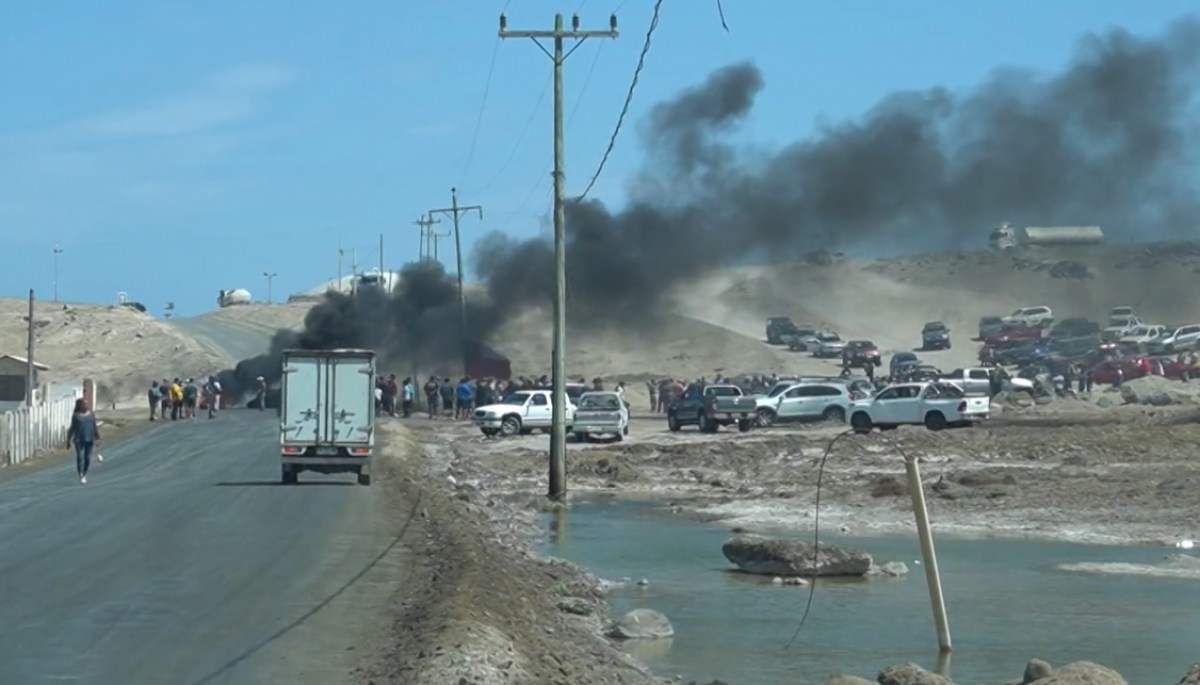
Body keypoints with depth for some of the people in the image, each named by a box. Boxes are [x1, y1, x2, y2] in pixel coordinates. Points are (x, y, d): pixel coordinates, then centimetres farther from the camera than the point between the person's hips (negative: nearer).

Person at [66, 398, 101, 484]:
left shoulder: (91, 414, 6)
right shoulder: (76, 416, -3)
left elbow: (95, 427, 9)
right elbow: (72, 428, 2)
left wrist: (97, 438, 5)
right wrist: (69, 440, 3)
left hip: (89, 440, 3)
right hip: (79, 440, -3)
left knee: (87, 458, 5)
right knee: (80, 457, -9)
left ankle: (85, 474, 22)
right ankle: (81, 476, -6)